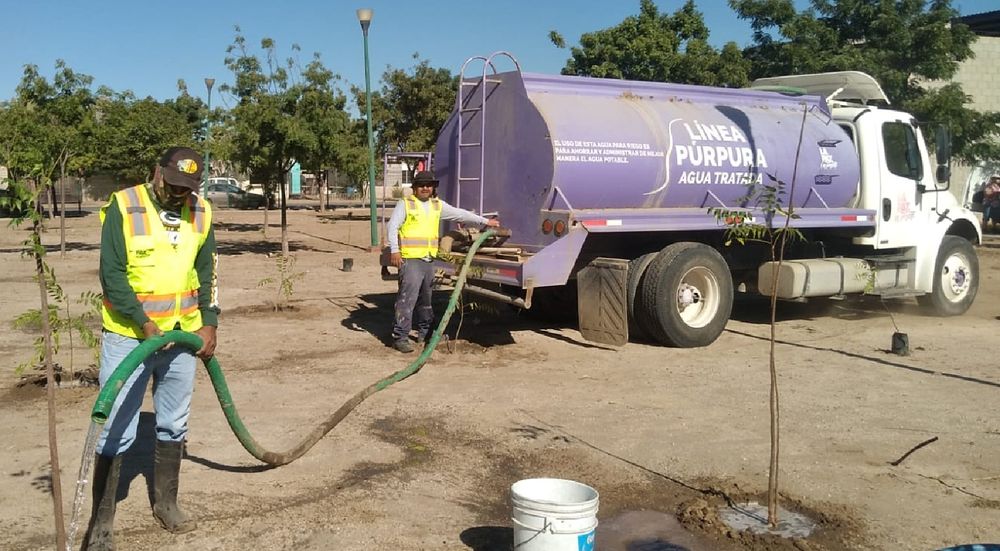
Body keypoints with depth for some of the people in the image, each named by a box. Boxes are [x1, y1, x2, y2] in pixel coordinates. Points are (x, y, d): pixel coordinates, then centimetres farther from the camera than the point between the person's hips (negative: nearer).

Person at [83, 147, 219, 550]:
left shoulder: (200, 213, 2)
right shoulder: (123, 208, -13)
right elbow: (112, 274, -14)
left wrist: (209, 323, 4)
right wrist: (145, 324, -19)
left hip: (182, 335, 5)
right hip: (127, 336, -4)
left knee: (174, 425, 14)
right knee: (116, 430, -2)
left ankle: (165, 502, 30)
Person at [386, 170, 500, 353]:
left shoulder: (437, 205, 16)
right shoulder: (405, 204, 0)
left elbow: (460, 214, 21)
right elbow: (392, 226, -6)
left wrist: (485, 221, 23)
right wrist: (394, 250, -18)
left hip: (429, 259, 6)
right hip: (410, 259, -6)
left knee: (426, 298, 16)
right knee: (407, 297, -12)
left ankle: (424, 333, 28)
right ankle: (400, 337, -9)